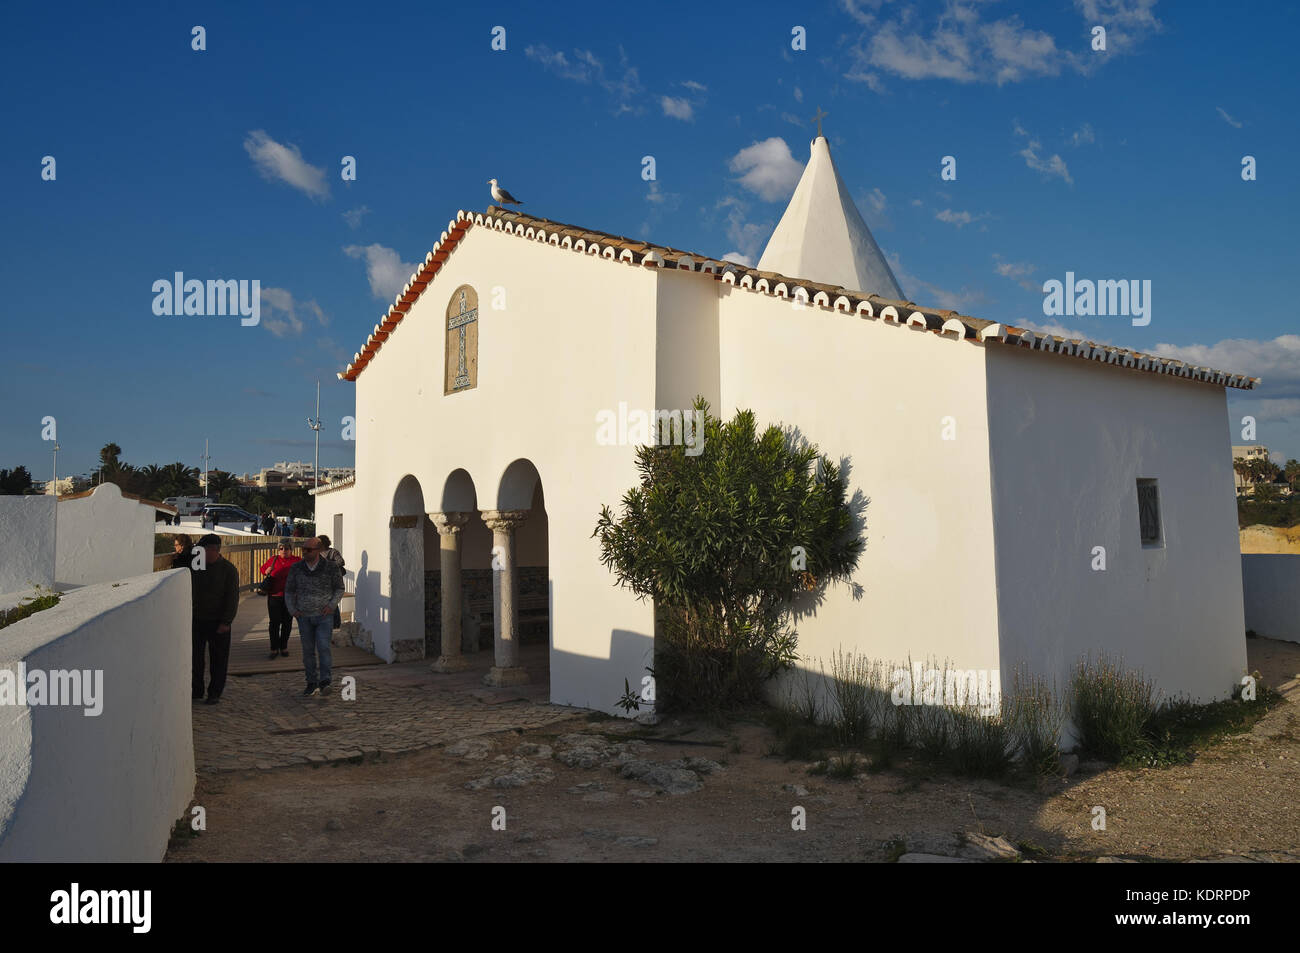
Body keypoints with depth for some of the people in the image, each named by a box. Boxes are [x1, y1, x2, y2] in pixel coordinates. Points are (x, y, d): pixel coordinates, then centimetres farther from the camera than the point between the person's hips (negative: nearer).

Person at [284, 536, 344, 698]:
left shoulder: (330, 568, -7)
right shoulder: (296, 568, 0)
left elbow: (339, 588, 6)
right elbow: (289, 591, 11)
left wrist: (331, 605, -8)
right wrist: (292, 610, -1)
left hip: (324, 616, -3)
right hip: (304, 617, 3)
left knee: (323, 648, -14)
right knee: (308, 651, 8)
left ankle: (324, 682, -12)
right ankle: (312, 683, 19)